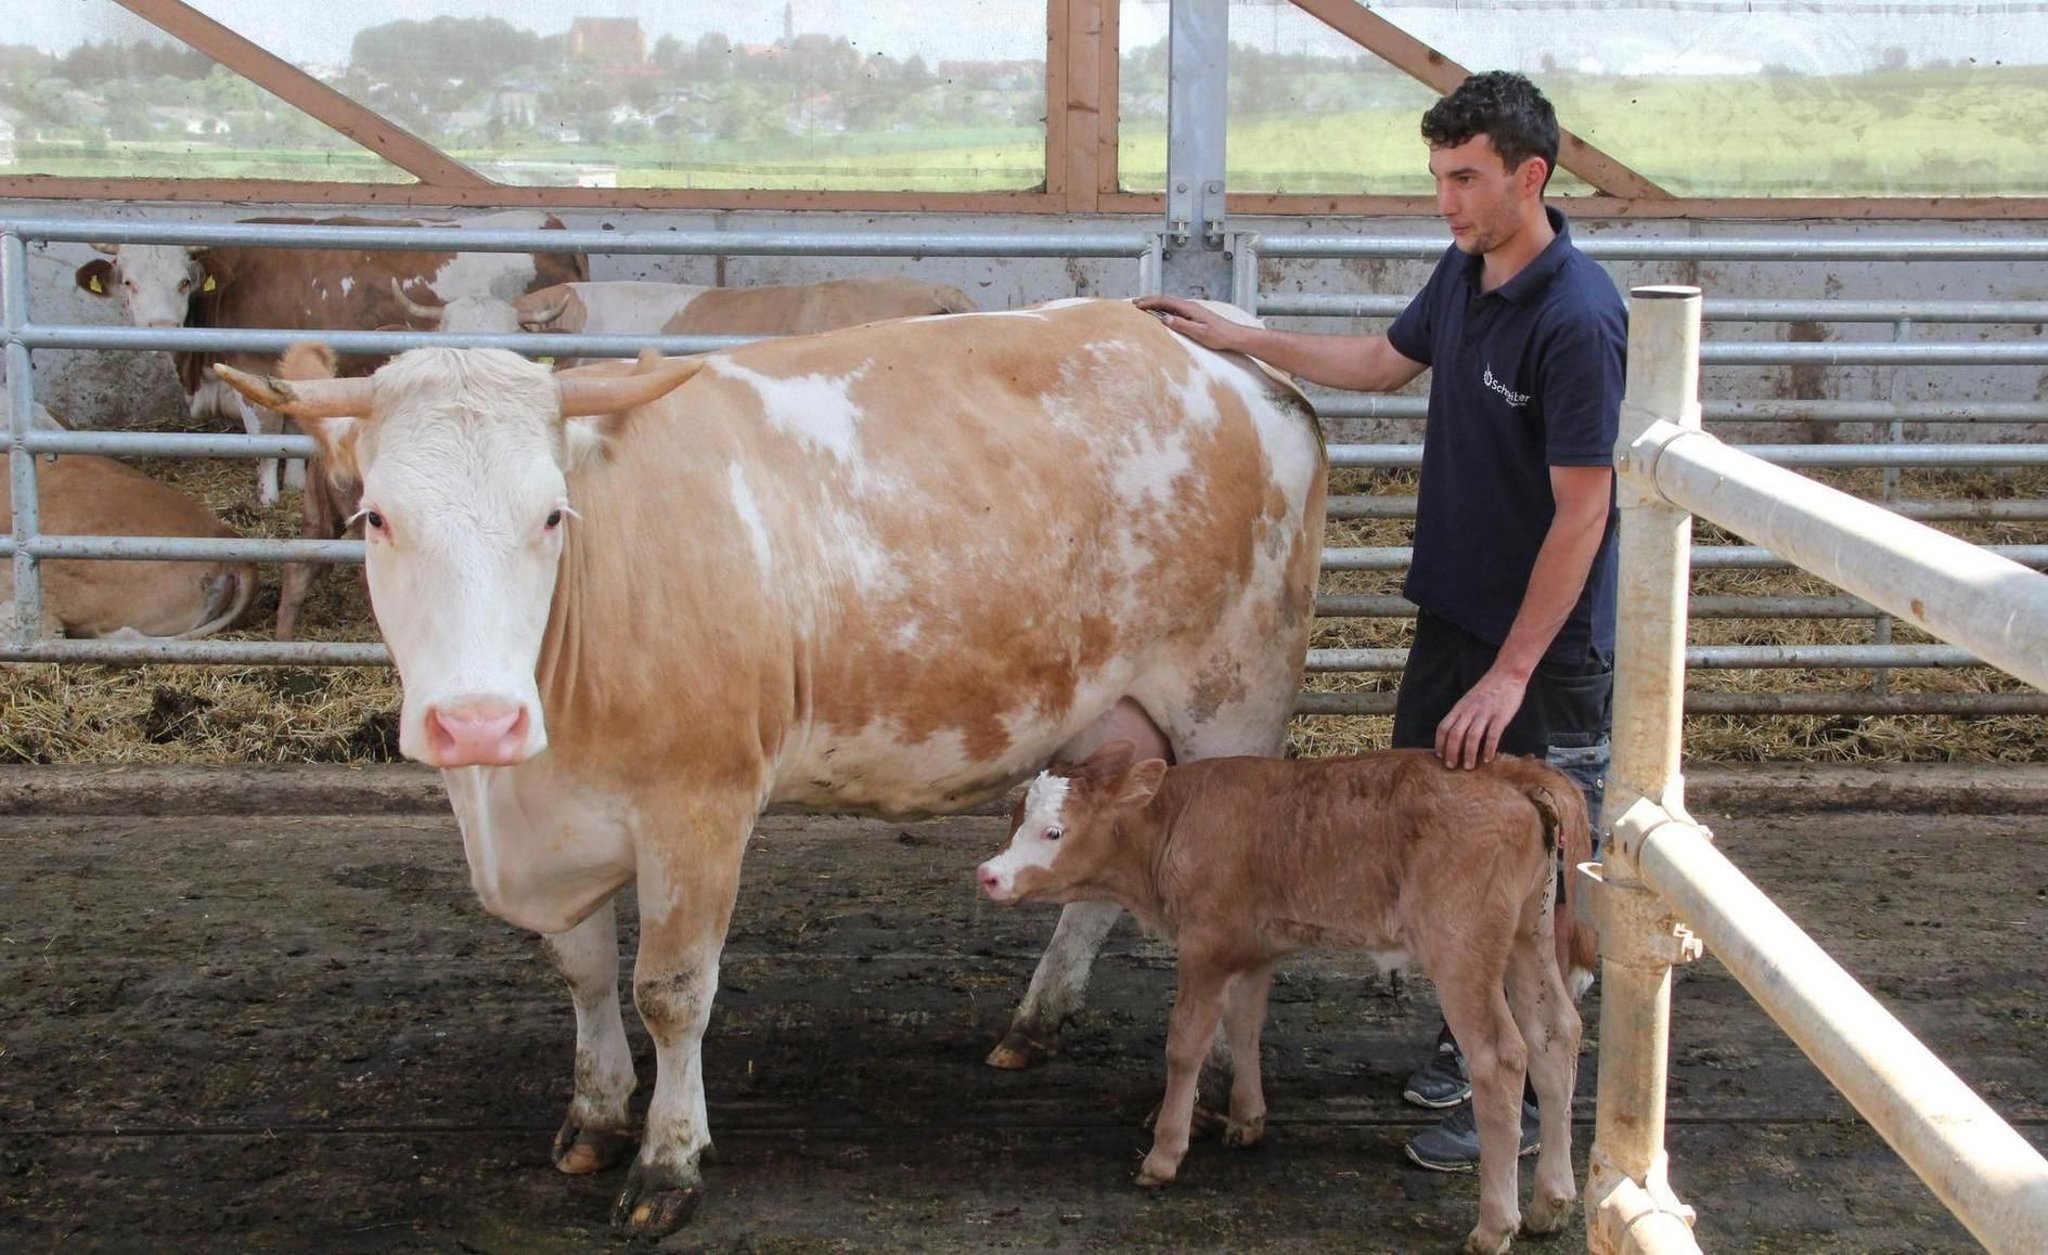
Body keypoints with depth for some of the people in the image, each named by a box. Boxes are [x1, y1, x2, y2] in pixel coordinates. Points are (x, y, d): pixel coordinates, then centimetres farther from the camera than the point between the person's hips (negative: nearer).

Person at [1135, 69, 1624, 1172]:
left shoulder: (1577, 317, -22)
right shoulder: (1462, 274, 4)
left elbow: (1582, 510, -22)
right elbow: (1384, 362, 25)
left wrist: (1514, 670, -22)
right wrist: (1240, 339, 24)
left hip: (1545, 646, -9)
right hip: (1453, 615, 9)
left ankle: (1528, 1095, 16)